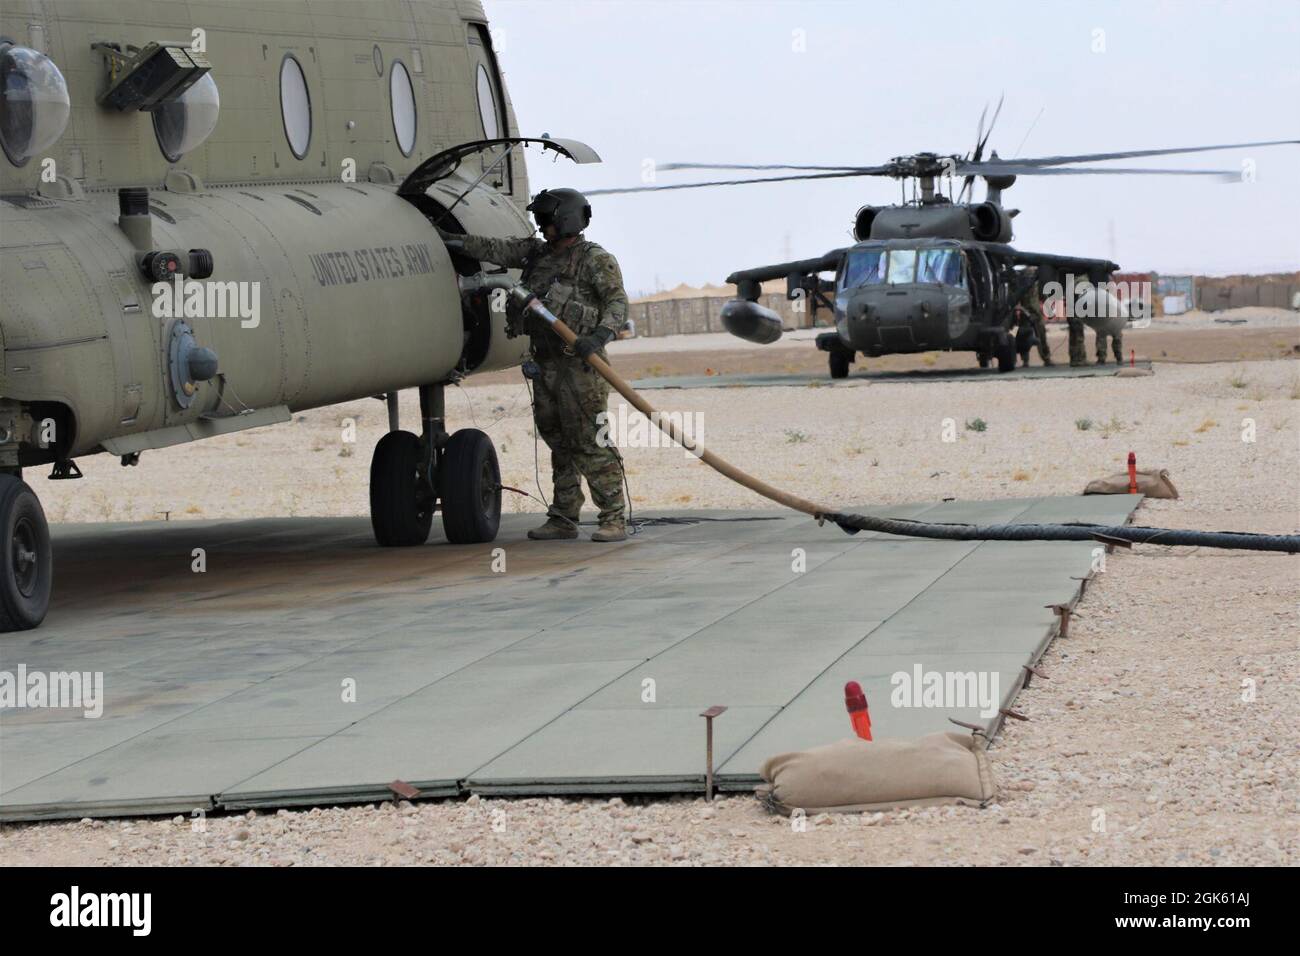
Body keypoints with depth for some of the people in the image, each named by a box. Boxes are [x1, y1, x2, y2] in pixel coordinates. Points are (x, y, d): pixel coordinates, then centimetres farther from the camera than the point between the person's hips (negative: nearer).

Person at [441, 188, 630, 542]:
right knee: (560, 445, 10)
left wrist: (601, 335, -28)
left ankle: (614, 519, -10)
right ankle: (563, 519, 14)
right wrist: (449, 238, 14)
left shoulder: (596, 260, -5)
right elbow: (494, 250, 18)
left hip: (580, 364, -7)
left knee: (590, 443, -11)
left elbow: (618, 301, -13)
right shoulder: (536, 253, 15)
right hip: (545, 364, 7)